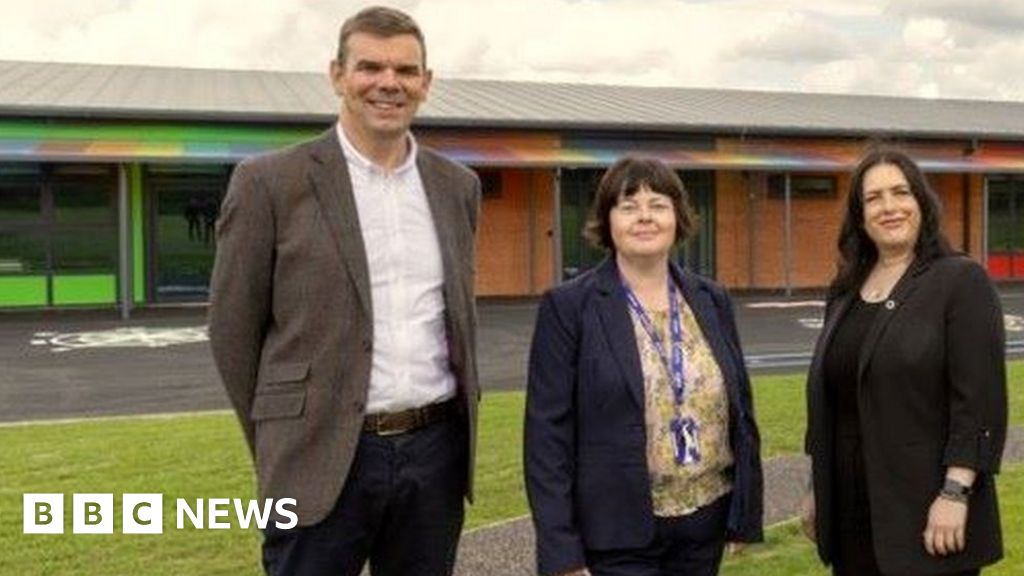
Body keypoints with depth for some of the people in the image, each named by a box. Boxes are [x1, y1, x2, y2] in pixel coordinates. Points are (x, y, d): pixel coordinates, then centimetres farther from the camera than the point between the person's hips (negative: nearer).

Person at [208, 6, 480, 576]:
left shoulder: (458, 186, 9)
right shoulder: (271, 183, -6)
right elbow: (234, 328, -1)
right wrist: (284, 446, 5)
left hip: (437, 450, 4)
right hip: (324, 459, -4)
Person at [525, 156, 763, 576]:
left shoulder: (711, 301, 7)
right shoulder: (568, 306, -7)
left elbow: (741, 410, 11)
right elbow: (548, 432, -9)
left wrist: (747, 512, 8)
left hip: (706, 523, 4)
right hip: (618, 537, -4)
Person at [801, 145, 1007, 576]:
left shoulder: (962, 281, -6)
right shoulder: (845, 292, 10)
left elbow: (979, 399, -12)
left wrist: (955, 493, -18)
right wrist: (816, 489, 15)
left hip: (924, 509, -5)